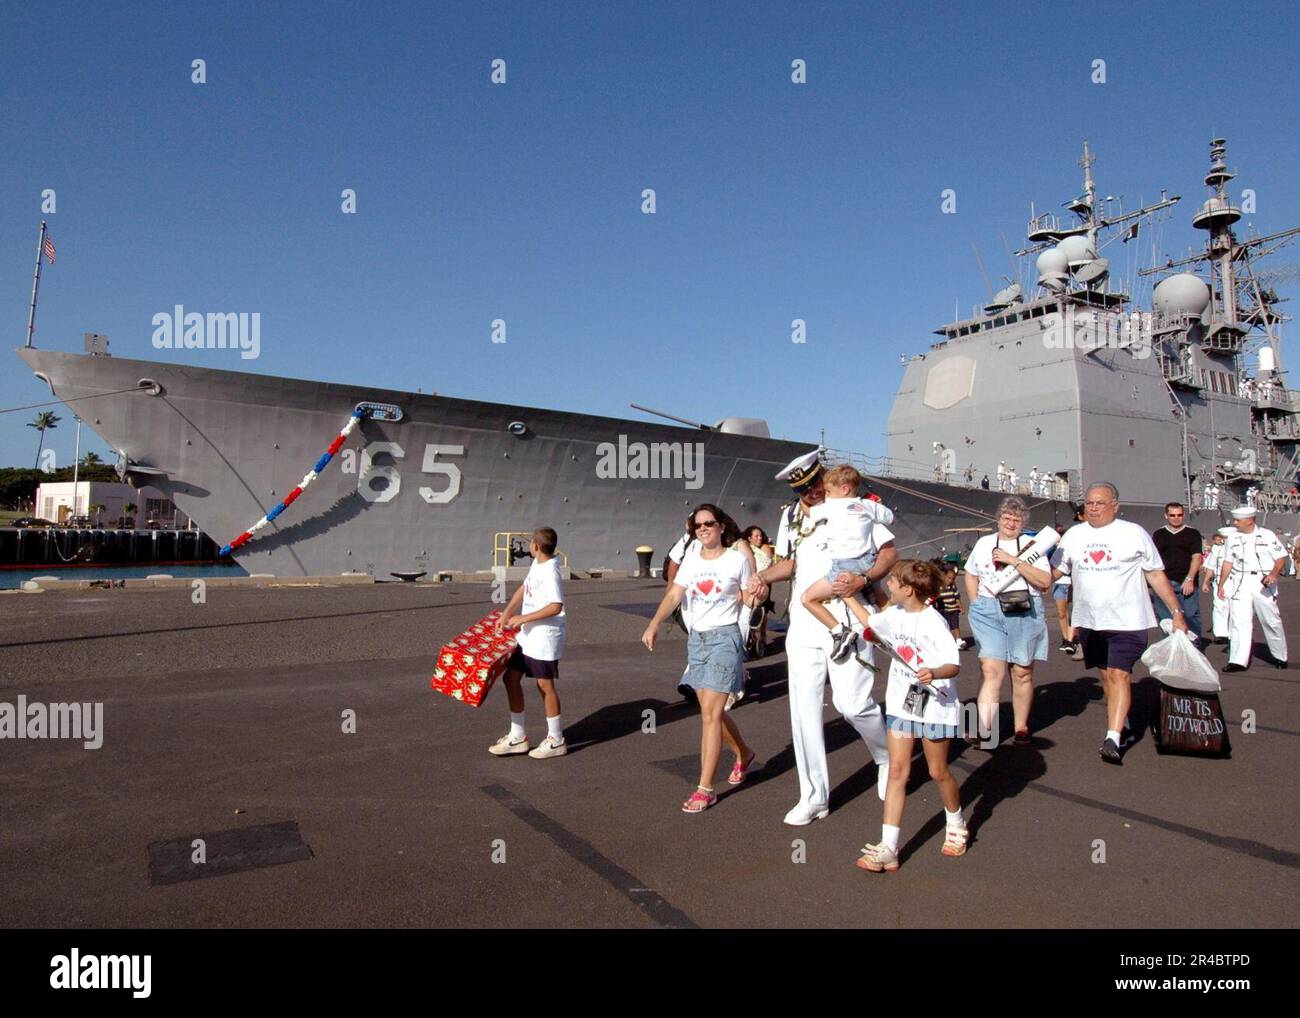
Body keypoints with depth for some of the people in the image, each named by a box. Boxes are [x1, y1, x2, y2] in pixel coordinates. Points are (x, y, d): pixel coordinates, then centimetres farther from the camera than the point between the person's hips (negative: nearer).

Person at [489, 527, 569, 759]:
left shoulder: (550, 571, -21)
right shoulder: (537, 564, 8)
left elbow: (556, 606, -28)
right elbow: (524, 588, 19)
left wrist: (523, 618, -22)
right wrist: (506, 613, 8)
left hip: (545, 637, -9)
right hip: (527, 636, 9)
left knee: (545, 685, 1)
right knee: (511, 677, 11)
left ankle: (556, 741, 18)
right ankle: (517, 737, 21)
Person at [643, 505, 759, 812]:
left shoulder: (738, 559, -5)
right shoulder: (691, 562, 7)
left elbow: (749, 599, 1)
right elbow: (673, 596, -2)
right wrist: (654, 624, -17)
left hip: (725, 637, -6)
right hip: (696, 638, 6)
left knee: (710, 713, -8)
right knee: (711, 710, 15)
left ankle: (705, 789, 0)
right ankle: (743, 753, 41)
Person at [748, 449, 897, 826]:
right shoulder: (790, 516, 12)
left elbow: (890, 552, -5)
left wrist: (863, 579, -23)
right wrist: (765, 576, 1)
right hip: (803, 624, 5)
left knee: (852, 703, -9)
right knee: (804, 710, 4)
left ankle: (887, 758, 26)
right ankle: (814, 797, 17)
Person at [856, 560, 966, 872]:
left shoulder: (934, 622, -18)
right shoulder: (893, 615, 2)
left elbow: (954, 665, -23)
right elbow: (869, 623, 23)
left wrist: (934, 673, -42)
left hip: (934, 704, -5)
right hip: (900, 703, 5)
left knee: (938, 771, 11)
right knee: (897, 772, 0)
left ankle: (956, 825, 41)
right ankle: (888, 848, -1)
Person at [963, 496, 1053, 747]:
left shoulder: (1031, 544, 4)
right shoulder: (984, 543, 11)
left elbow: (1045, 581, -8)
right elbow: (971, 576, 22)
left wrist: (1014, 561, -16)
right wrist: (977, 605, 9)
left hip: (1024, 612, 0)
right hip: (990, 611, 0)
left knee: (1022, 672, 7)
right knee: (991, 669, -12)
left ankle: (1021, 727, 21)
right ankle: (984, 730, -17)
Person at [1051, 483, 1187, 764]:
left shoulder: (1134, 533, -3)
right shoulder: (1074, 535, 6)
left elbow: (1156, 575, 2)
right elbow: (1055, 570, 8)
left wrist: (1176, 612, 0)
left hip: (1127, 620, -4)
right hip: (1089, 620, 4)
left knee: (1119, 675, -12)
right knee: (1106, 674, 15)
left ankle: (1113, 739, -14)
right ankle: (1123, 723, 34)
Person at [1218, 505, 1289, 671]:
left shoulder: (1267, 535, 0)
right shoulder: (1232, 539, 8)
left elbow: (1280, 557, 0)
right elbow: (1228, 563, 13)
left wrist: (1274, 574, -18)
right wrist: (1221, 585, 10)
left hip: (1263, 584, -2)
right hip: (1240, 584, 2)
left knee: (1271, 621, 6)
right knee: (1238, 621, -5)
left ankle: (1280, 657, 26)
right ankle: (1238, 661, -6)